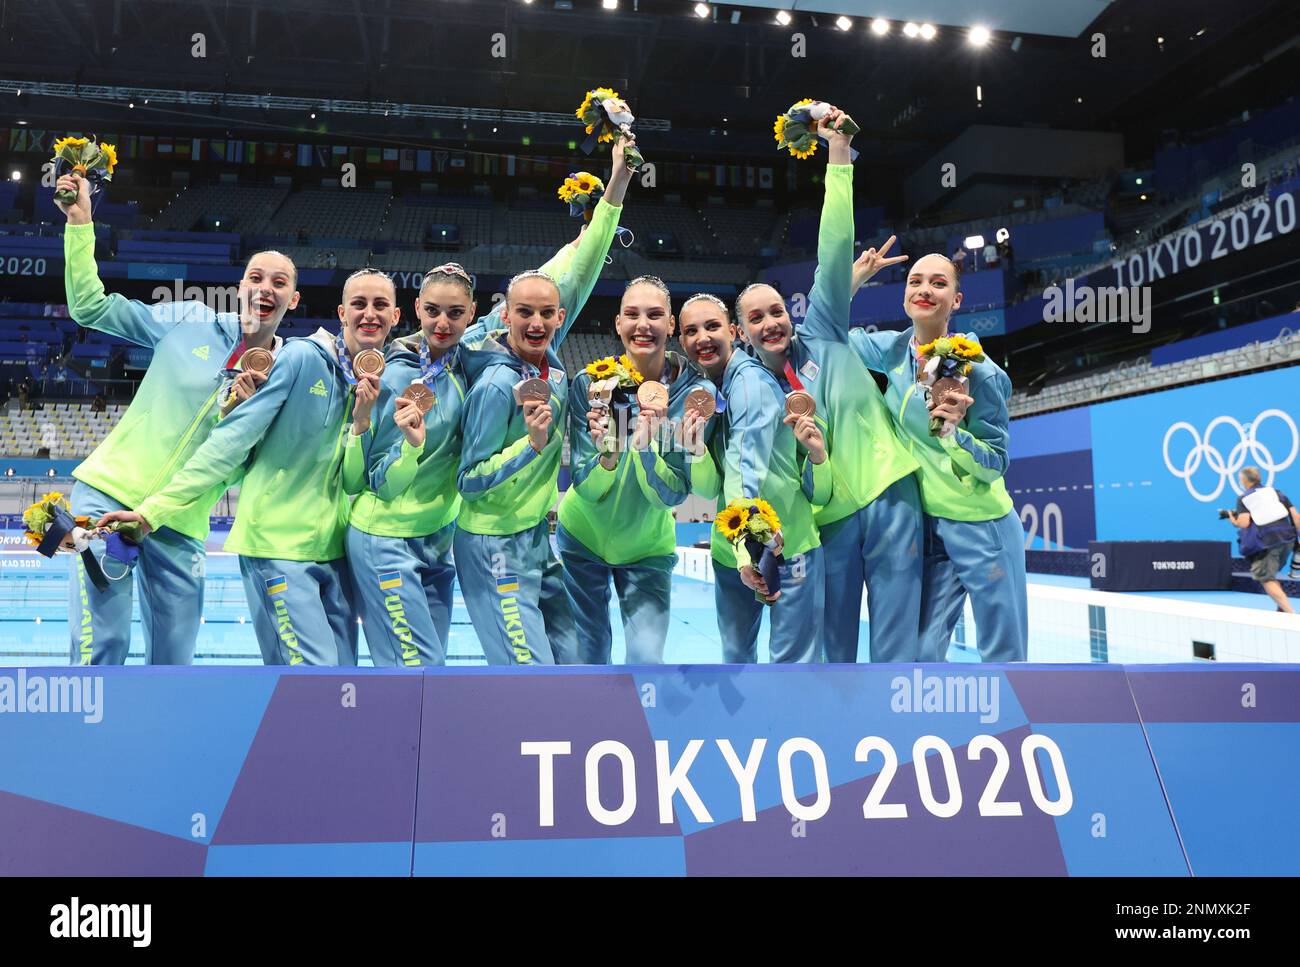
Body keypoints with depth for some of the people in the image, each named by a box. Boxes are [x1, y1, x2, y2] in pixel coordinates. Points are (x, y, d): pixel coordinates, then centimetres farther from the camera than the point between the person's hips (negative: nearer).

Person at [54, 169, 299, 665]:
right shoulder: (190, 320, 3)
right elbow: (91, 308, 8)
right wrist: (79, 222, 3)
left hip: (181, 529, 2)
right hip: (109, 494, -1)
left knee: (174, 661, 5)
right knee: (99, 650, -8)